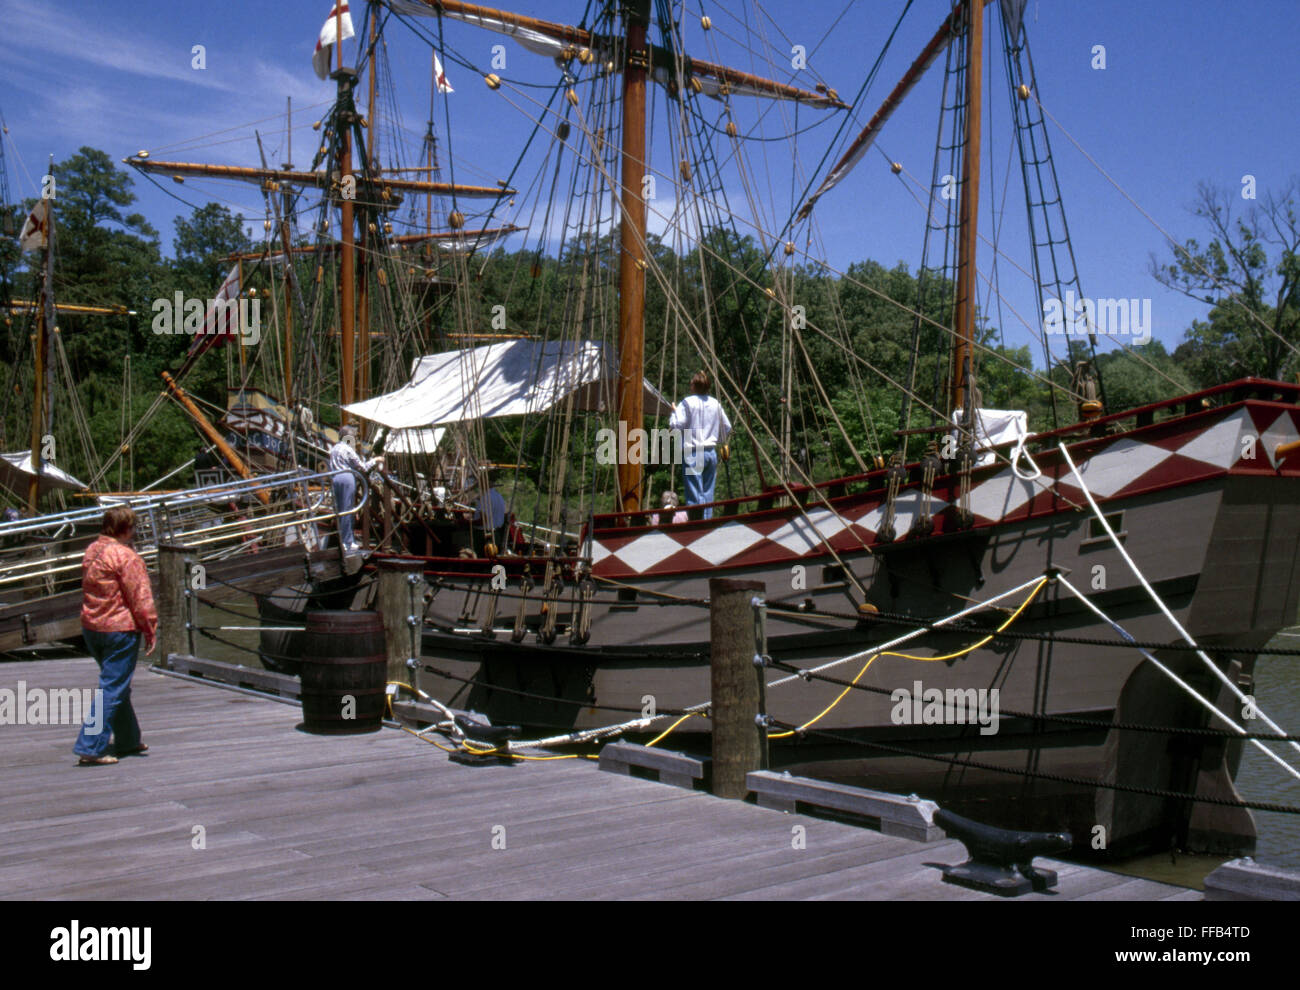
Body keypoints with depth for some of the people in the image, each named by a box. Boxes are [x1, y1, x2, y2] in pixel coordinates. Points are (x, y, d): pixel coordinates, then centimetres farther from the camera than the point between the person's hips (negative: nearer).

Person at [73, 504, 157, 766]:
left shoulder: (91, 551, 9)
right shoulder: (125, 556, -17)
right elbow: (140, 598, -17)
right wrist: (151, 629, -10)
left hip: (90, 627, 9)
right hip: (120, 629, -9)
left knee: (116, 685, 20)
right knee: (112, 690, -3)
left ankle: (128, 741, 32)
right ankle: (91, 749, -5)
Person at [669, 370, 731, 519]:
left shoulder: (687, 402, -7)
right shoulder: (716, 403, 10)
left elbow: (676, 425, -15)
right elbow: (727, 427, 16)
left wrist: (674, 412, 4)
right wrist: (723, 444, 32)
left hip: (693, 453, -5)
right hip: (711, 452, 5)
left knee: (694, 495, -5)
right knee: (708, 493, 12)